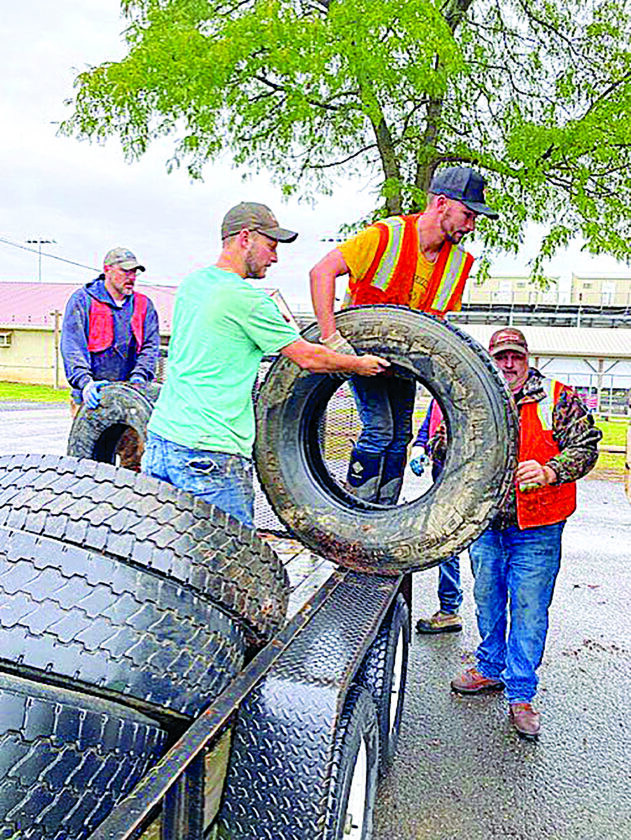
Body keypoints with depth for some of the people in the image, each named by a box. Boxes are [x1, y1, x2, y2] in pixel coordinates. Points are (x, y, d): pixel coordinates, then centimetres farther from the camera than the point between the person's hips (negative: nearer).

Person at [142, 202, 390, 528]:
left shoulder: (189, 284, 12)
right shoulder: (246, 299, -13)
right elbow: (308, 357, -7)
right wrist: (359, 364, 8)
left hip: (161, 434, 9)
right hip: (211, 449, -9)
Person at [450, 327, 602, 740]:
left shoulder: (559, 400, -2)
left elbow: (585, 447, -7)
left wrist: (549, 471, -25)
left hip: (536, 531, -3)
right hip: (485, 524, 4)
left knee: (529, 612, 3)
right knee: (488, 603, 17)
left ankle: (521, 695, 18)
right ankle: (490, 669, 38)